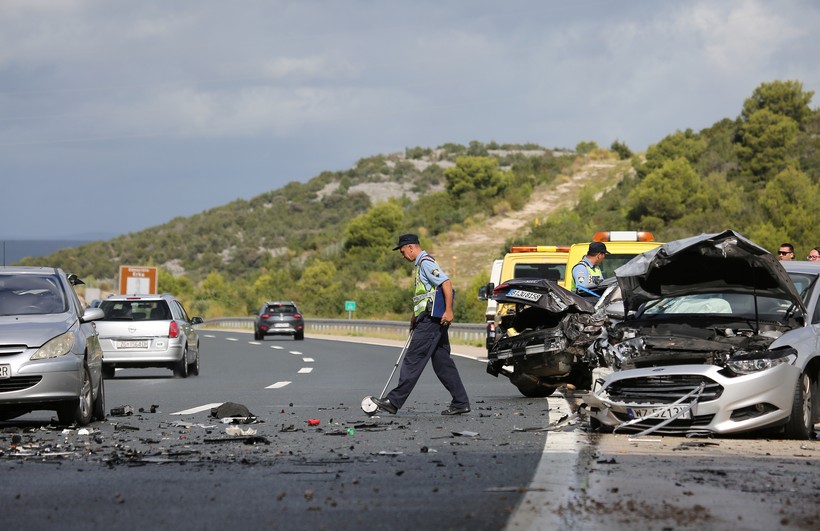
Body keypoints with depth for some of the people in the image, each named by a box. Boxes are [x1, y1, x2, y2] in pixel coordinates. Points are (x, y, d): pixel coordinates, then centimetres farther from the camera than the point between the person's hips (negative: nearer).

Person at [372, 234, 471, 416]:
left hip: (432, 319, -10)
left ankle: (394, 401, -8)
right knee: (442, 362, 8)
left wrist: (448, 311, -24)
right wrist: (416, 316, 25)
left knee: (413, 360, -8)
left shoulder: (426, 262, -11)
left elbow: (446, 283, -20)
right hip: (430, 319, 10)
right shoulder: (421, 264, 21)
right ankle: (460, 402, 7)